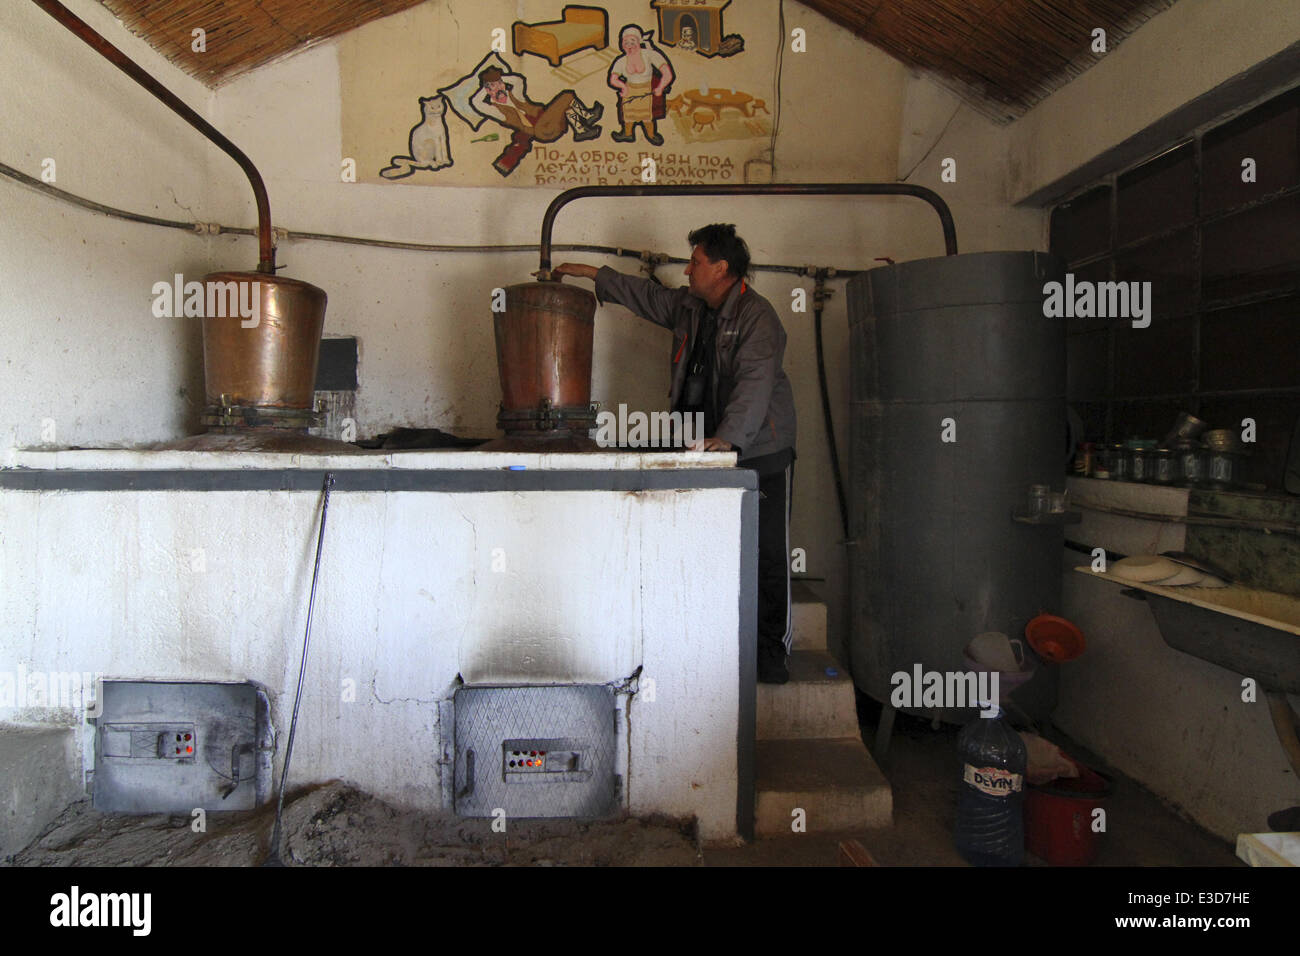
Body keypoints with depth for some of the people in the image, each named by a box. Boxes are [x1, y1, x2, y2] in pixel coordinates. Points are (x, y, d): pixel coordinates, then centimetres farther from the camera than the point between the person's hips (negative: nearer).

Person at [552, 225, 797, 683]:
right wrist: (592, 273, 31)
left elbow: (755, 383, -24)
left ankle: (771, 651, 9)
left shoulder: (757, 315, -12)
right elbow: (646, 295, 29)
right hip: (710, 455, 7)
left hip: (761, 454, -6)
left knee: (769, 556, -1)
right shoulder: (688, 307, 12)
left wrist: (726, 438, -35)